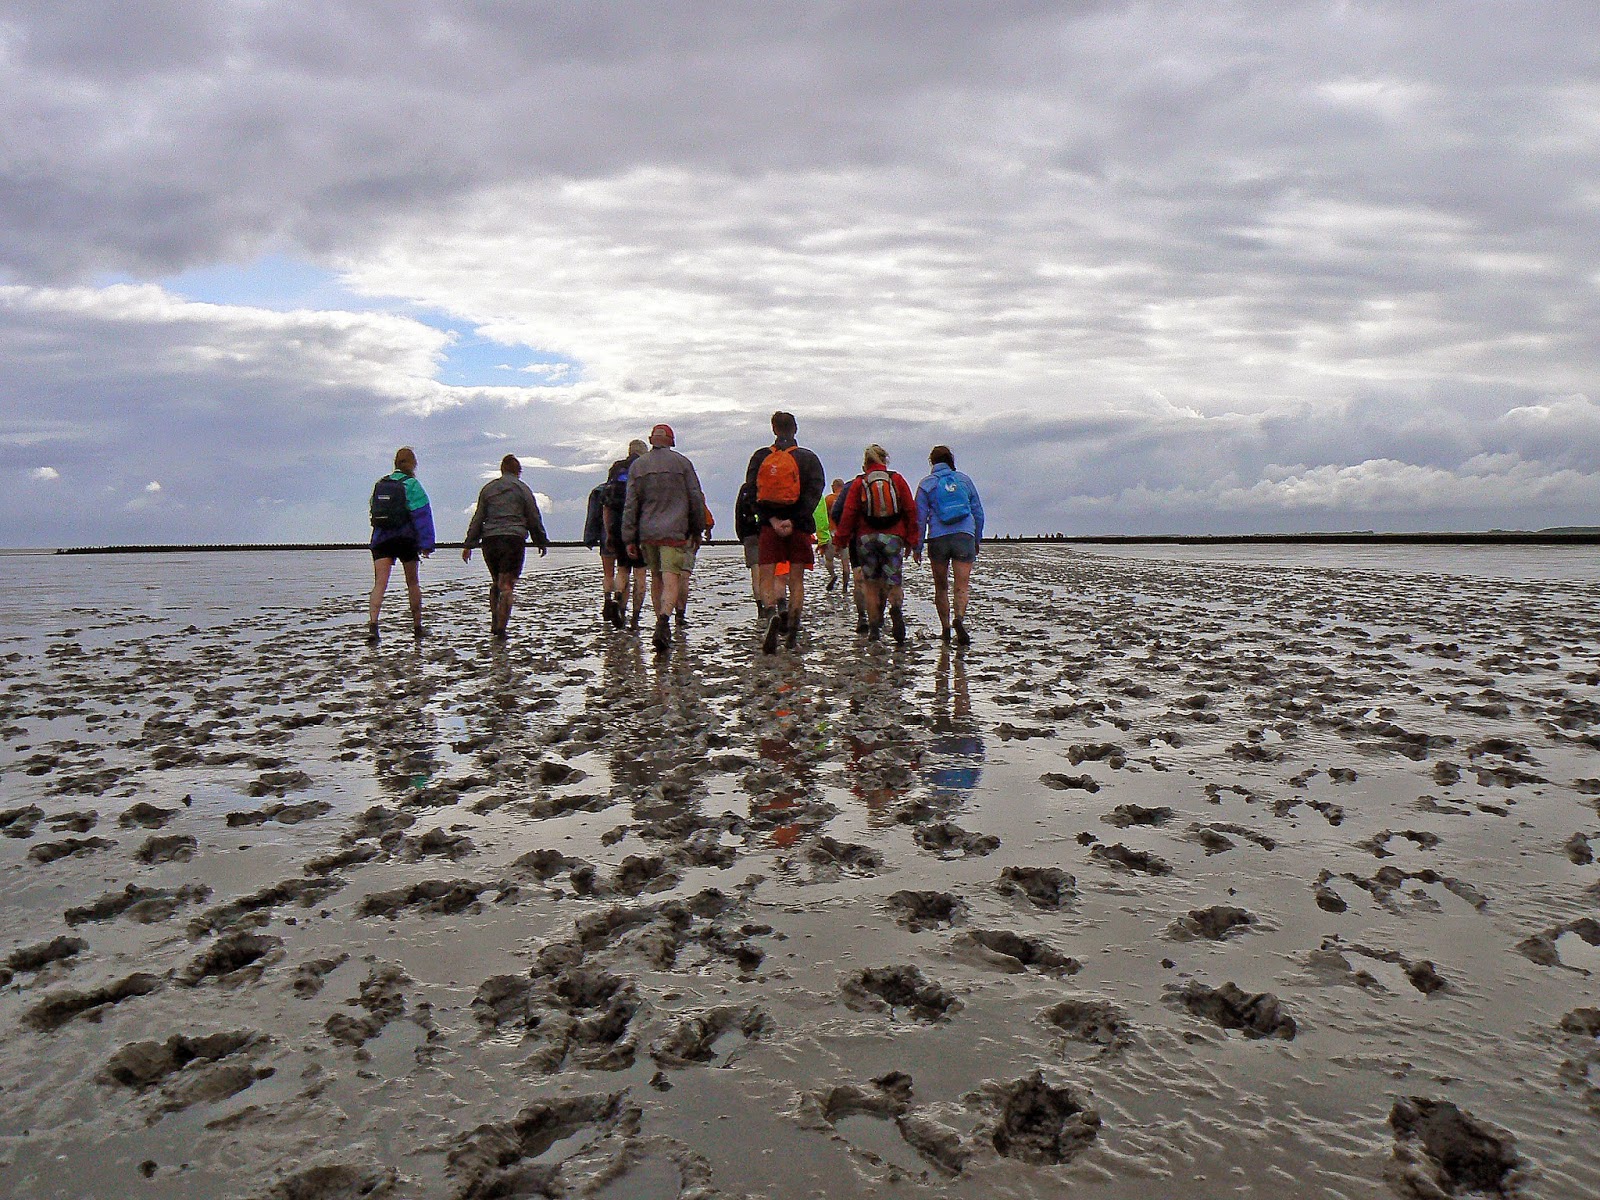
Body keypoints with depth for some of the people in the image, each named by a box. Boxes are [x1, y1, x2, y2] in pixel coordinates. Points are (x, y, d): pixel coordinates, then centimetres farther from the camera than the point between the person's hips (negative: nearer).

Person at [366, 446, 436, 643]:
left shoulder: (379, 484, 12)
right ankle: (417, 626, 19)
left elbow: (373, 511, 19)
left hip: (381, 539, 3)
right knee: (413, 582, 12)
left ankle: (373, 623, -26)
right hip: (406, 539, -3)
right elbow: (422, 515, -11)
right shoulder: (412, 485, -5)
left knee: (379, 583, -6)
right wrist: (426, 544, -12)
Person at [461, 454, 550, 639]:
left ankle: (494, 624, 14)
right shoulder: (522, 489, 3)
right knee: (507, 585, -3)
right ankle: (501, 627, -10)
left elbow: (477, 518, 11)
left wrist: (468, 544, 13)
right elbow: (534, 519, 6)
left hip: (490, 540, 3)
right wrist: (542, 542, 16)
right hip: (514, 540, -3)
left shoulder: (488, 488, 12)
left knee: (496, 583, 18)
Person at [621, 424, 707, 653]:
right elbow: (696, 499, 3)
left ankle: (662, 624, 25)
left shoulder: (638, 466, 9)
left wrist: (629, 539, 7)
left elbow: (630, 505, 6)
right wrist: (697, 530, 13)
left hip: (647, 533, 3)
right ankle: (663, 623, -29)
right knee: (671, 580, -10)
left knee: (656, 579, 18)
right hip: (675, 532, -3)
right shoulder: (682, 462, 3)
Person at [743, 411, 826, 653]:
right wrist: (794, 521, -13)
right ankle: (791, 630, 4)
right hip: (799, 526, 0)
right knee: (796, 580, 8)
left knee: (767, 577, 3)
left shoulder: (760, 457, 7)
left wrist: (772, 520, -9)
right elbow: (814, 492, -8)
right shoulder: (809, 458, 3)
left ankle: (772, 614, -24)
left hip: (768, 525, 0)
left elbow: (752, 492, -3)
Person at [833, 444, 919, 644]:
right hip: (893, 537, 0)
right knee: (893, 583, 4)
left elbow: (848, 513, -2)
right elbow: (911, 511, 4)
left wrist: (841, 539, 4)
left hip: (866, 538, 0)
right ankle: (896, 607, -29)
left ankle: (874, 629, 7)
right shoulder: (897, 479, 6)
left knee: (872, 586, 9)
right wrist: (912, 540, 8)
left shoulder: (859, 483, 3)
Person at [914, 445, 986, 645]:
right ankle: (959, 617, -29)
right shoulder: (964, 479, 11)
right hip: (965, 536, 0)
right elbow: (978, 512, 13)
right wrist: (978, 539, 23)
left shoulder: (926, 484, 5)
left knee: (941, 586, 12)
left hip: (938, 538, 0)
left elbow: (920, 518, 3)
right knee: (962, 584, -4)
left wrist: (917, 547, 8)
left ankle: (946, 628, 14)